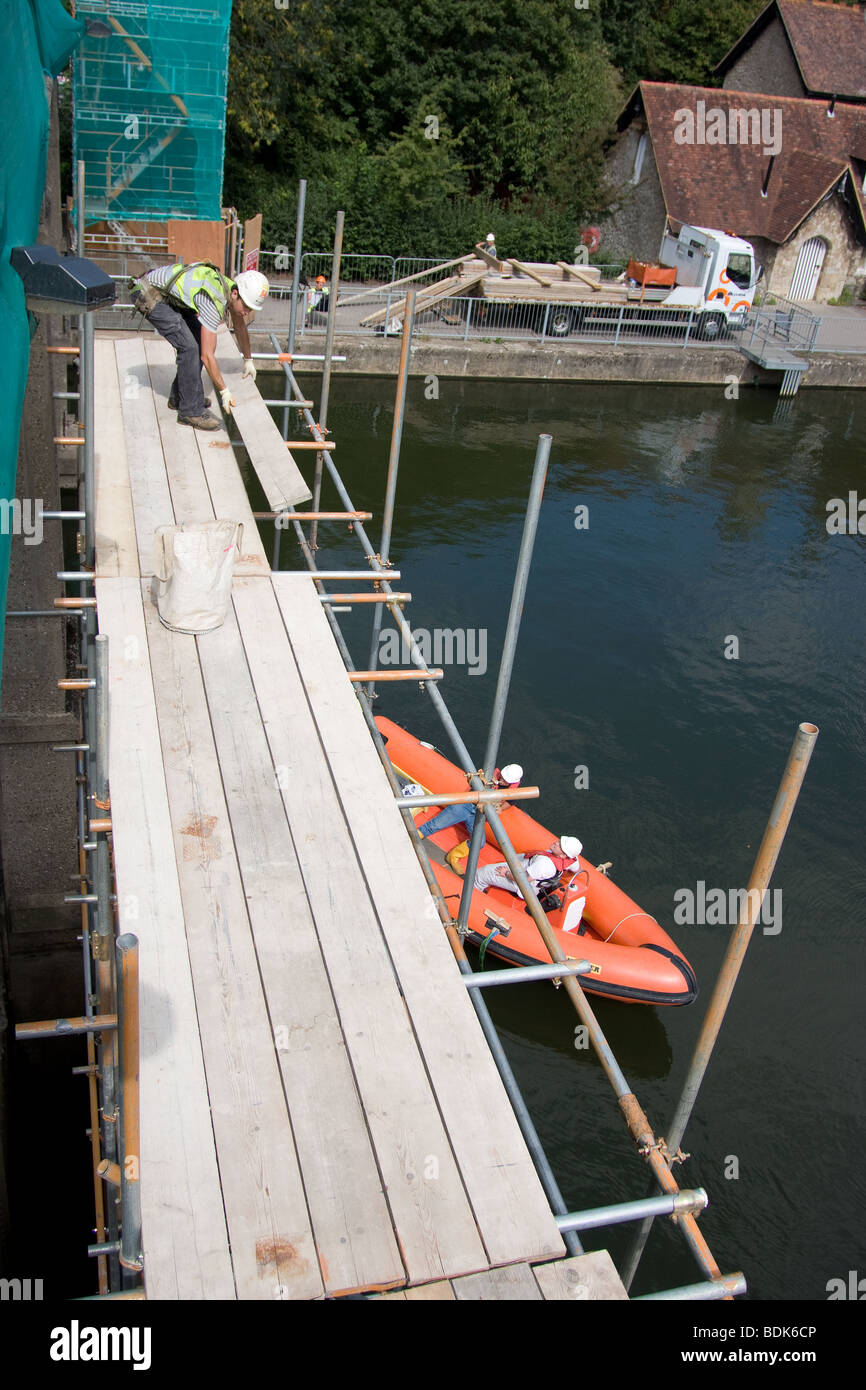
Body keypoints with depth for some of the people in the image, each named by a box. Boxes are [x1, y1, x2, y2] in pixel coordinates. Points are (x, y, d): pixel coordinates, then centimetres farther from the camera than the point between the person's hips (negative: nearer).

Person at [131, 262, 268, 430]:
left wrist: (248, 360, 30)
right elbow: (207, 356, -29)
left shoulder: (232, 288, -3)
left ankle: (179, 397, 19)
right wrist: (224, 391, -23)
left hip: (169, 294, 10)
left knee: (199, 339, 9)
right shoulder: (214, 302, -31)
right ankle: (190, 410, -10)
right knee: (189, 347, -18)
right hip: (149, 295, -10)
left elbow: (240, 328, 18)